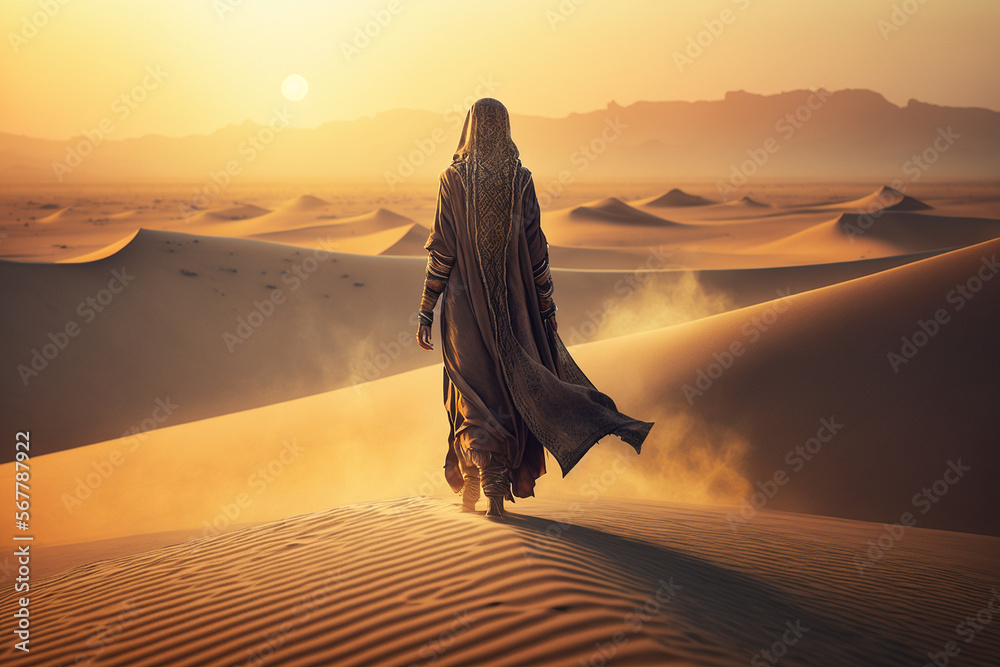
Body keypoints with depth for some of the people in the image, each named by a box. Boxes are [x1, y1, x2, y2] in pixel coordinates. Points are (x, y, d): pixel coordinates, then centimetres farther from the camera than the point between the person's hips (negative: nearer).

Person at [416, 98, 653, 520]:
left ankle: (474, 490, 7)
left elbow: (441, 251, -8)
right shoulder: (520, 180, -2)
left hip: (465, 303, -1)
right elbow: (535, 249, -2)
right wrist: (547, 306, 7)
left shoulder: (453, 179, -6)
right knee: (515, 387, 14)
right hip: (512, 303, 1)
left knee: (474, 396, 8)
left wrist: (426, 311, -2)